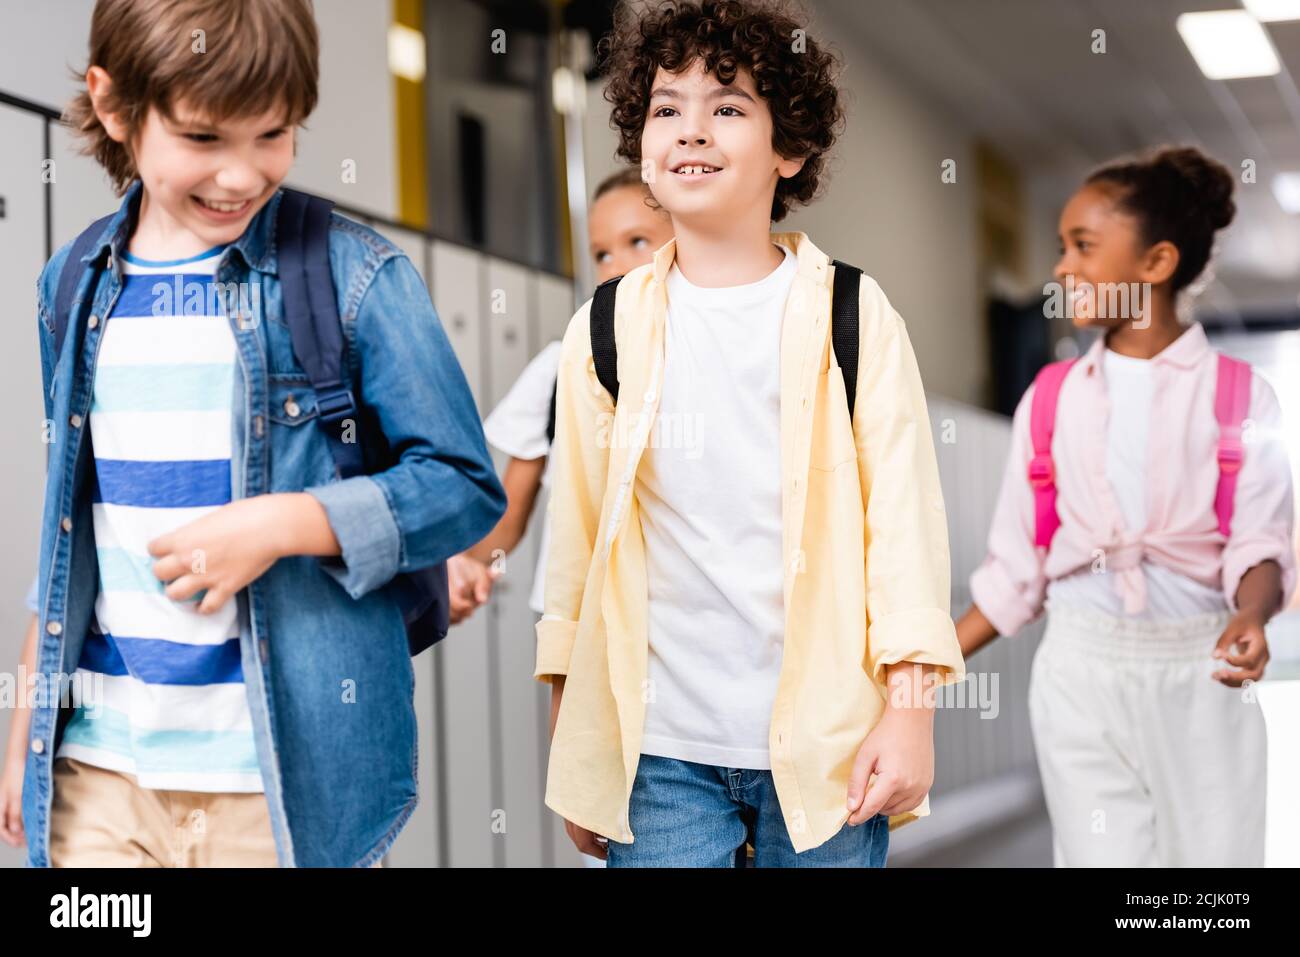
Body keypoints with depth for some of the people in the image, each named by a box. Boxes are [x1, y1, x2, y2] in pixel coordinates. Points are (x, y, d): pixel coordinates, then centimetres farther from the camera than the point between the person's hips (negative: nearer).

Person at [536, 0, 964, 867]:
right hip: (658, 751, 1)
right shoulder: (605, 332, 5)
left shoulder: (852, 316, 0)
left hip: (826, 742, -1)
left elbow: (905, 517, -2)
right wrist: (568, 749, 9)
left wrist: (908, 712, -9)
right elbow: (576, 537, 8)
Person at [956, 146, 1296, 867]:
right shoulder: (1048, 400, 6)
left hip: (1200, 671, -2)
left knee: (1215, 854, 0)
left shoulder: (1240, 399, -1)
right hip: (1082, 670, 2)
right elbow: (1015, 566, 9)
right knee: (1103, 856, 3)